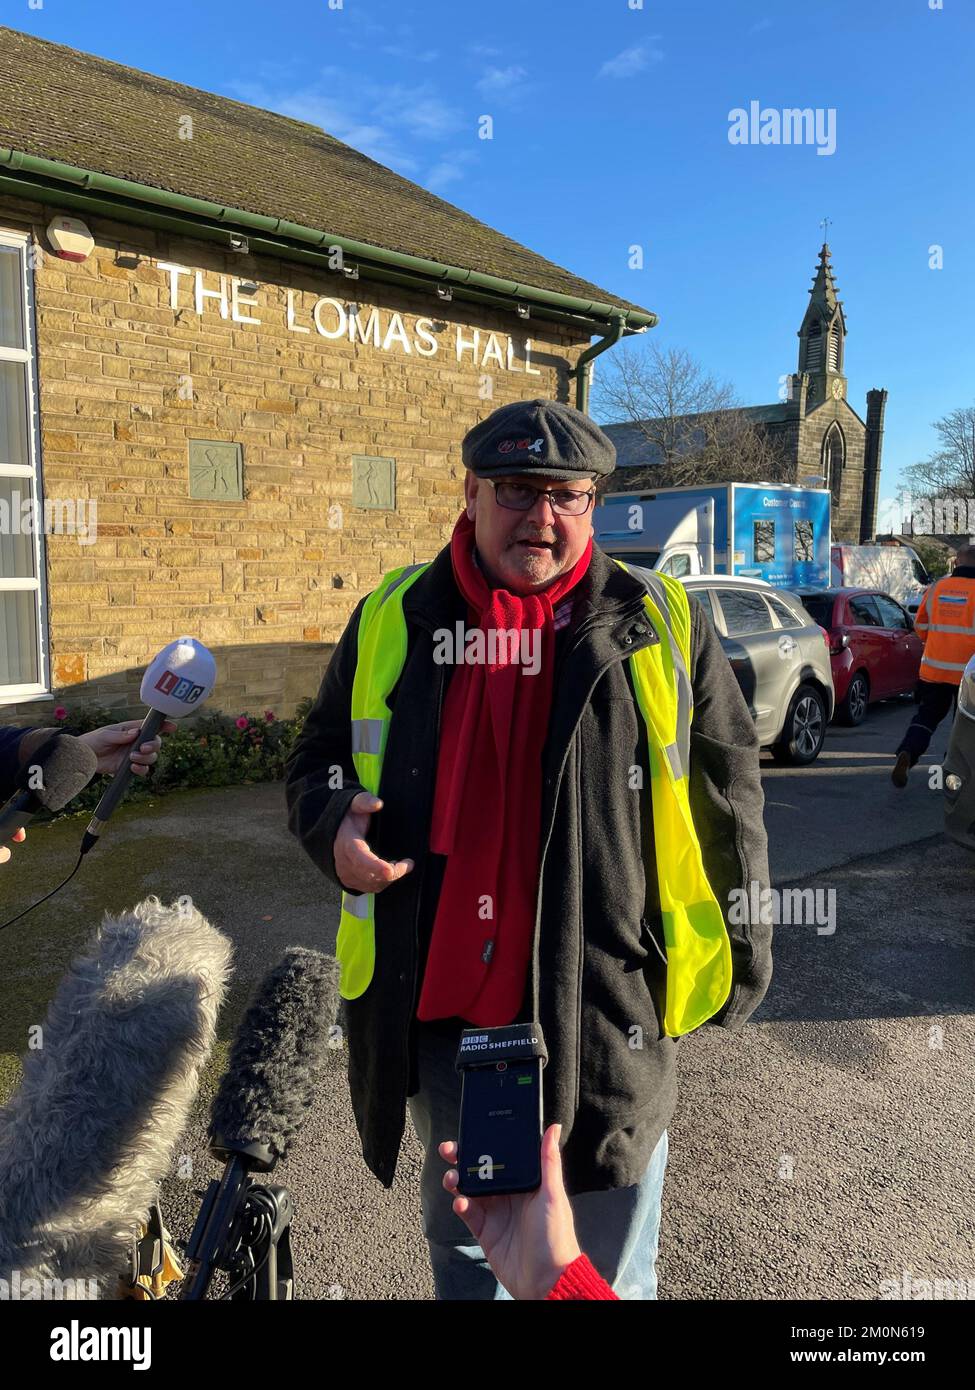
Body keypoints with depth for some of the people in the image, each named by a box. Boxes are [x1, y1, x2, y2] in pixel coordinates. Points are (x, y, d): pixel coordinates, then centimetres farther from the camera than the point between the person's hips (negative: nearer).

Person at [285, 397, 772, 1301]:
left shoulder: (659, 626, -3)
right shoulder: (392, 619, 2)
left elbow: (728, 802, 2)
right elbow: (319, 759, 12)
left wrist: (738, 958, 4)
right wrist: (333, 826, -9)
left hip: (607, 1013, -1)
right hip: (439, 1012, 2)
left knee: (609, 1268, 18)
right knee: (462, 1242, 25)